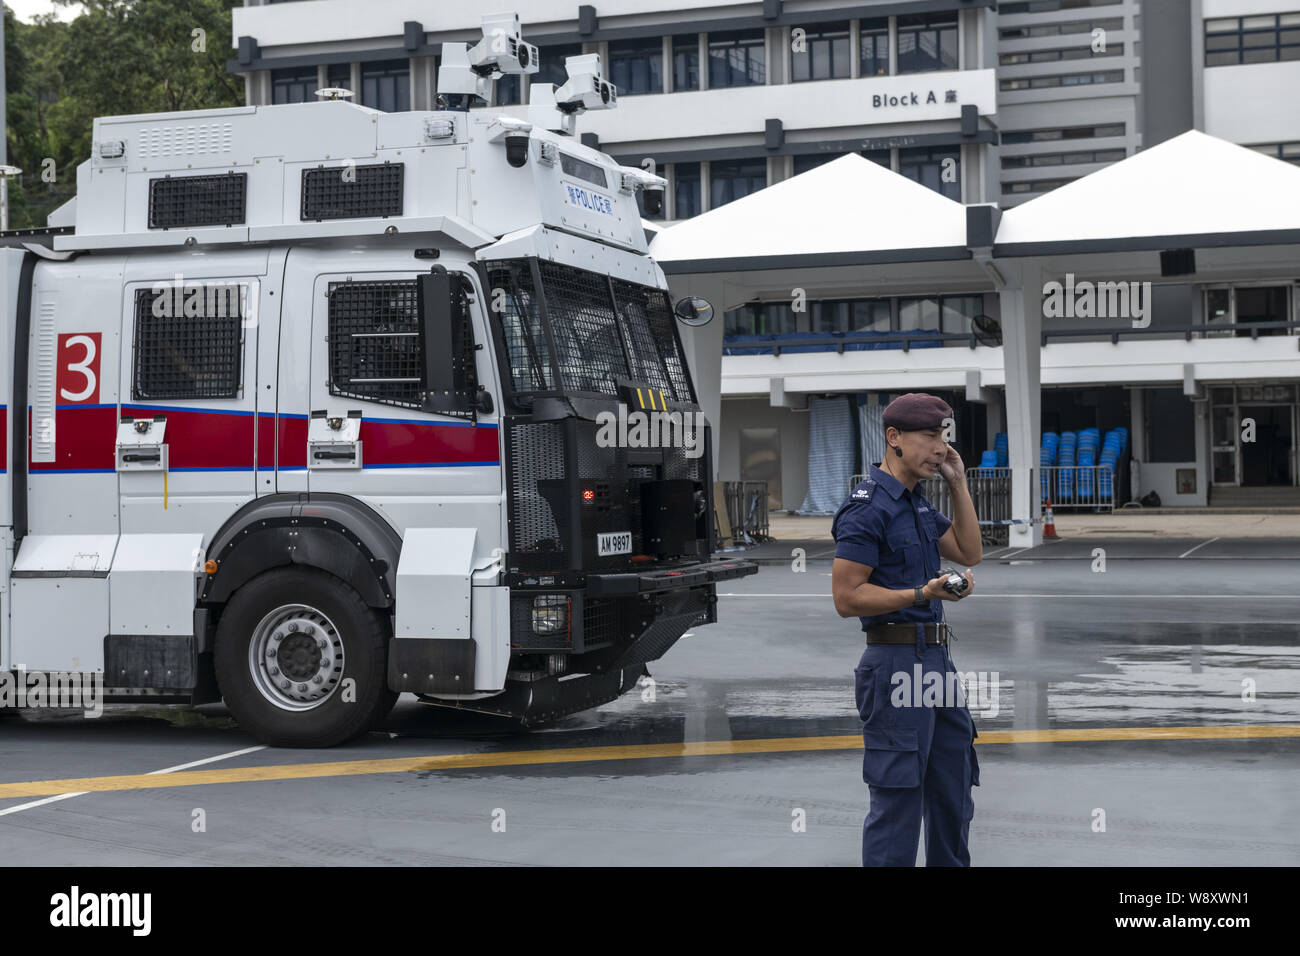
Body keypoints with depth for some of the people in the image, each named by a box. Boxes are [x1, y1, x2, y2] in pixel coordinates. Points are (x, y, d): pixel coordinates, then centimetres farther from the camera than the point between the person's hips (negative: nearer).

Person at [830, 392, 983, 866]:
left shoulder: (918, 504, 17)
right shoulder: (868, 506, -13)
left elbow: (969, 552, 18)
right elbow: (846, 598, -16)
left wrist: (958, 484, 11)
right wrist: (921, 594, -24)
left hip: (937, 660, 10)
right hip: (896, 662, -10)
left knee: (954, 792, 17)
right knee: (897, 800, -7)